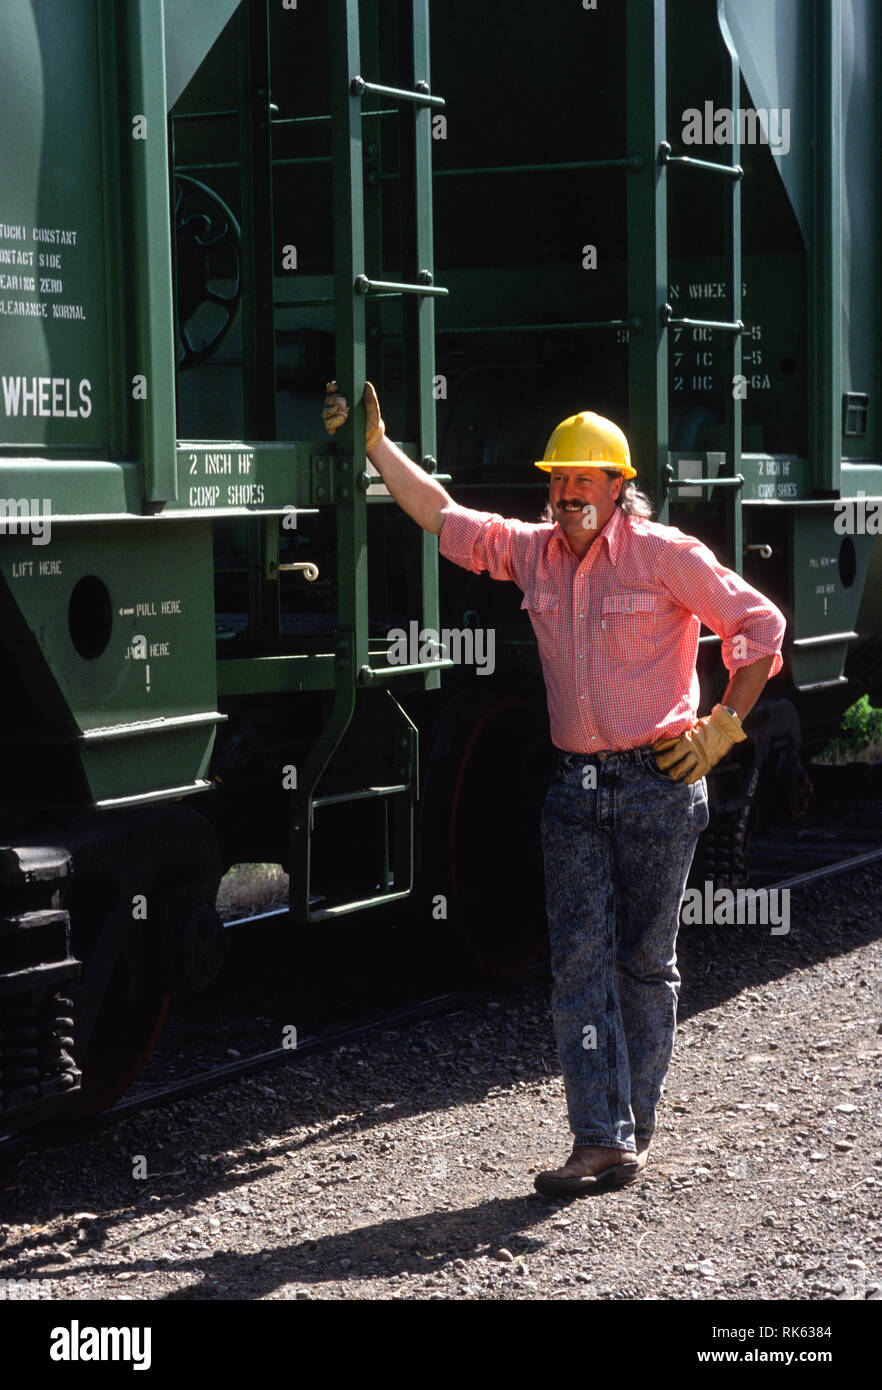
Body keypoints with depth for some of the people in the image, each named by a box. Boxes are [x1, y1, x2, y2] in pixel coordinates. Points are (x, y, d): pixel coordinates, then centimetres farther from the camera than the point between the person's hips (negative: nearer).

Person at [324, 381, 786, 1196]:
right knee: (579, 960, -4)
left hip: (657, 783, -4)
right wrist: (375, 443, 12)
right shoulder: (530, 553, 8)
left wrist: (721, 730, -6)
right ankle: (603, 1142, -5)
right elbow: (440, 515, 17)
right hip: (575, 786, 5)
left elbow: (759, 627, -3)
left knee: (645, 962, 5)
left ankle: (635, 1126, 18)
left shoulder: (665, 556, -6)